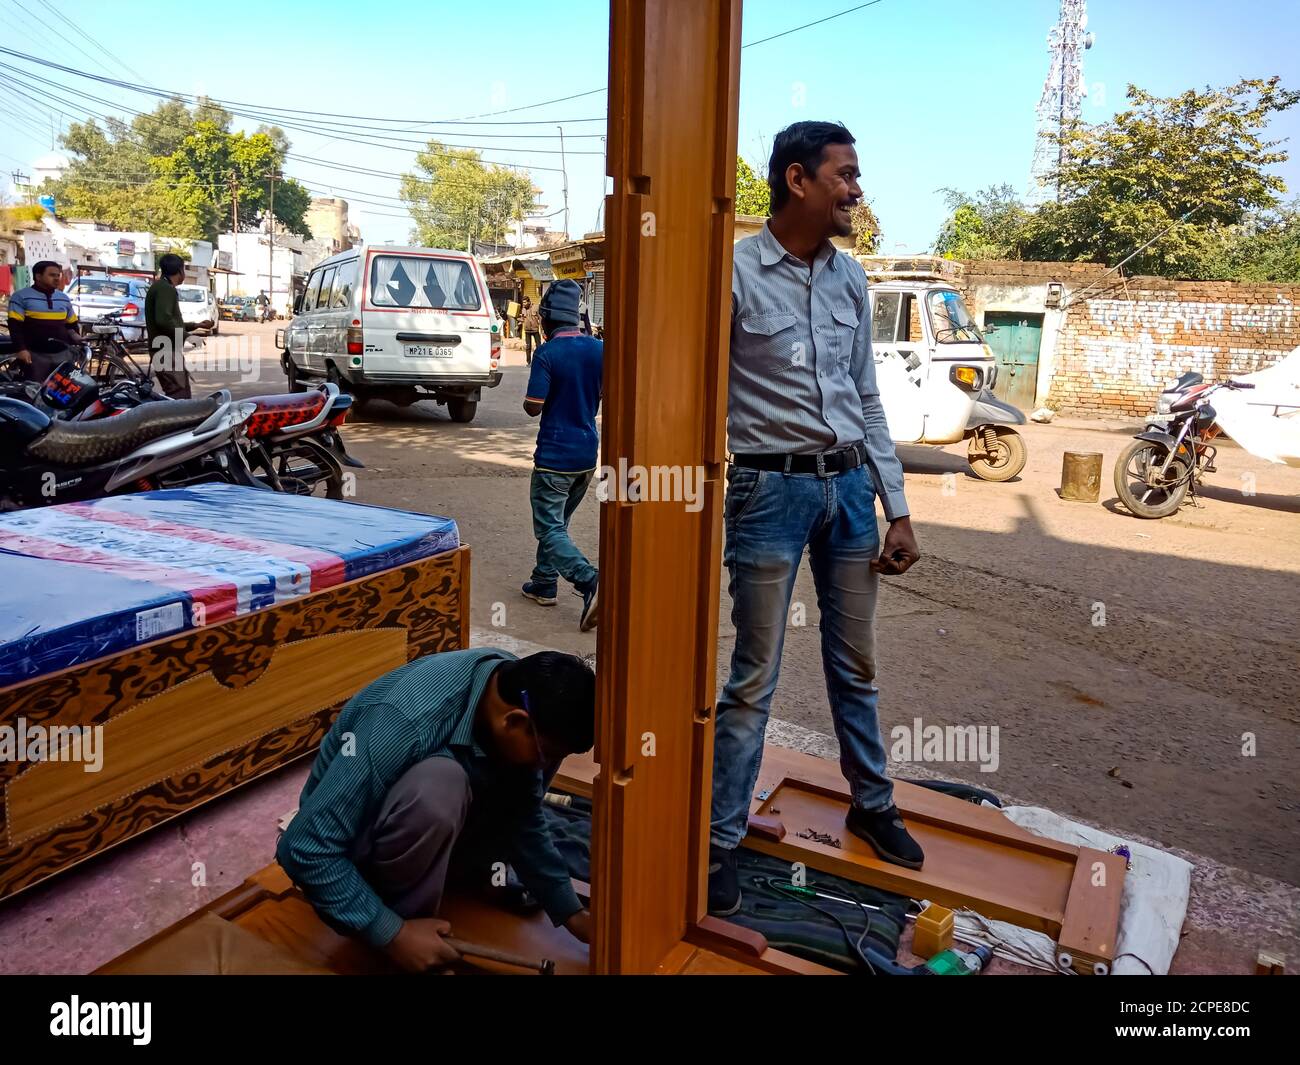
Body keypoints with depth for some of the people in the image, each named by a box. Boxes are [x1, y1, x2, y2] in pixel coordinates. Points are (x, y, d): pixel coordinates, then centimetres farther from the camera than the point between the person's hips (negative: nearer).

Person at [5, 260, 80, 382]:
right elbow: (15, 325, -7)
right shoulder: (21, 297, -1)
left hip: (63, 354, 5)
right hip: (35, 355, -5)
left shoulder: (64, 298, 15)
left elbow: (72, 325, 23)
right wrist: (21, 349, -17)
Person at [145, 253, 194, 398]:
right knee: (180, 398, -17)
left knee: (174, 397, 13)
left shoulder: (161, 286, 21)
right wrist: (186, 336, -19)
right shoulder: (165, 288, -12)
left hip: (165, 350, 11)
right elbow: (163, 320, -26)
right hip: (167, 351, -11)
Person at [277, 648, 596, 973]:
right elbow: (303, 848, -31)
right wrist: (394, 934, -29)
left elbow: (523, 817, -2)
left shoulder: (516, 687, -15)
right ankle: (405, 916, -12)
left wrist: (572, 913, -5)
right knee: (438, 787, -36)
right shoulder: (405, 723, -36)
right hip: (355, 848, -6)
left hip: (423, 831, 7)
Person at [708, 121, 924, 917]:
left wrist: (898, 508, 9)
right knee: (754, 677, 2)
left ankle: (873, 804, 37)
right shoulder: (737, 273, -9)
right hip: (773, 488, -5)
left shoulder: (851, 278, 9)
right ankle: (722, 840, 18)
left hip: (850, 485, 6)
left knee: (856, 664, 17)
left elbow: (868, 400, 12)